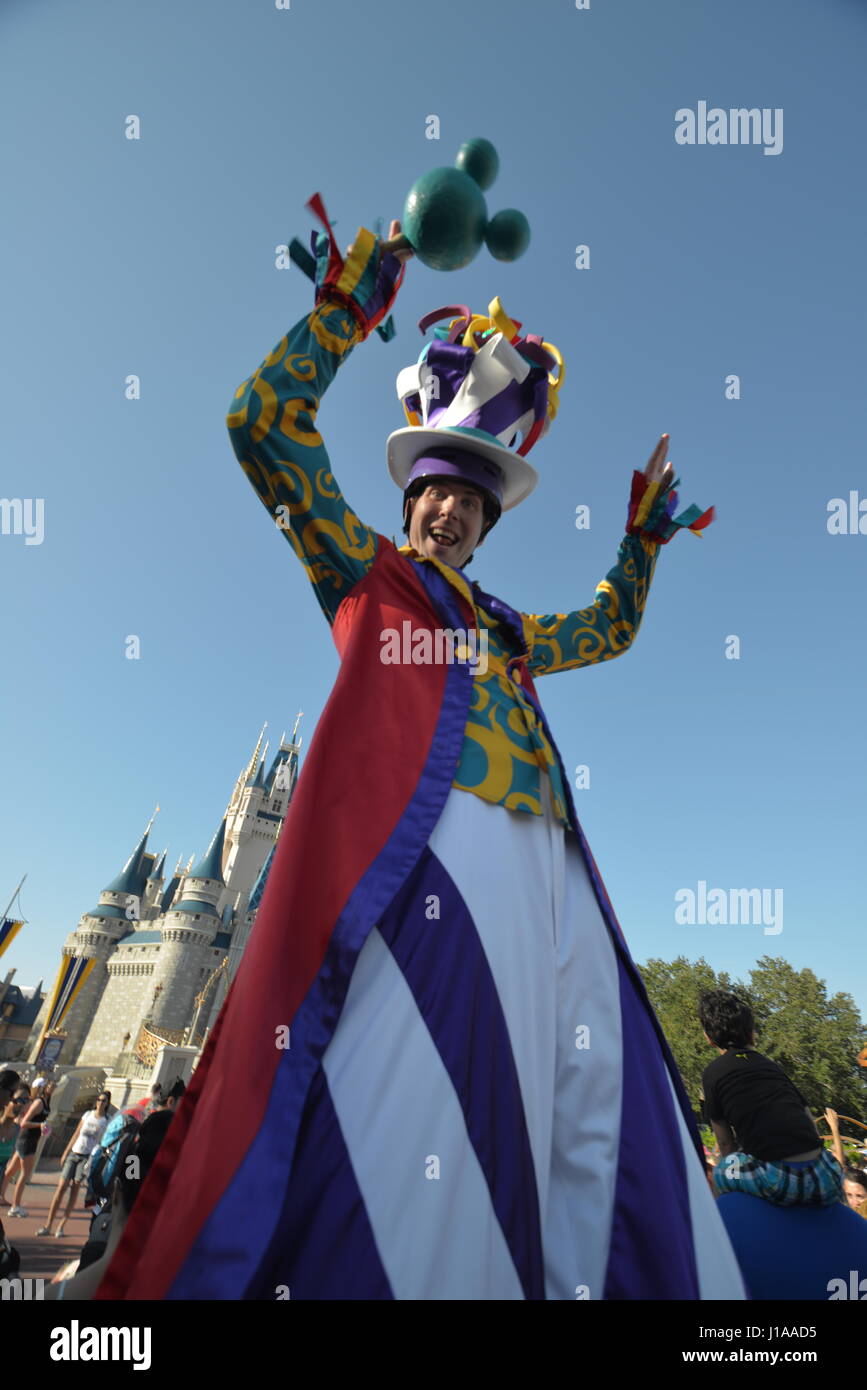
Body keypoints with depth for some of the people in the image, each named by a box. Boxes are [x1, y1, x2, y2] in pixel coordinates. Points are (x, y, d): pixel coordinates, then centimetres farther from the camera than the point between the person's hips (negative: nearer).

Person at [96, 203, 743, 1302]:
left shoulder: (506, 628, 32)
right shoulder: (366, 572, 18)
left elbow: (610, 626, 47)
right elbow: (264, 428, 15)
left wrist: (643, 533, 42)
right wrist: (344, 309, 17)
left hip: (544, 857, 7)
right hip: (427, 838, -6)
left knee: (596, 1109, 3)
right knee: (418, 1099, -13)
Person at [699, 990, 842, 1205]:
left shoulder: (714, 1073, 4)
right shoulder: (773, 1066, 19)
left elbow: (726, 1146, 11)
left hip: (781, 1183, -5)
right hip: (828, 1182, 5)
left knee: (720, 1170, 20)